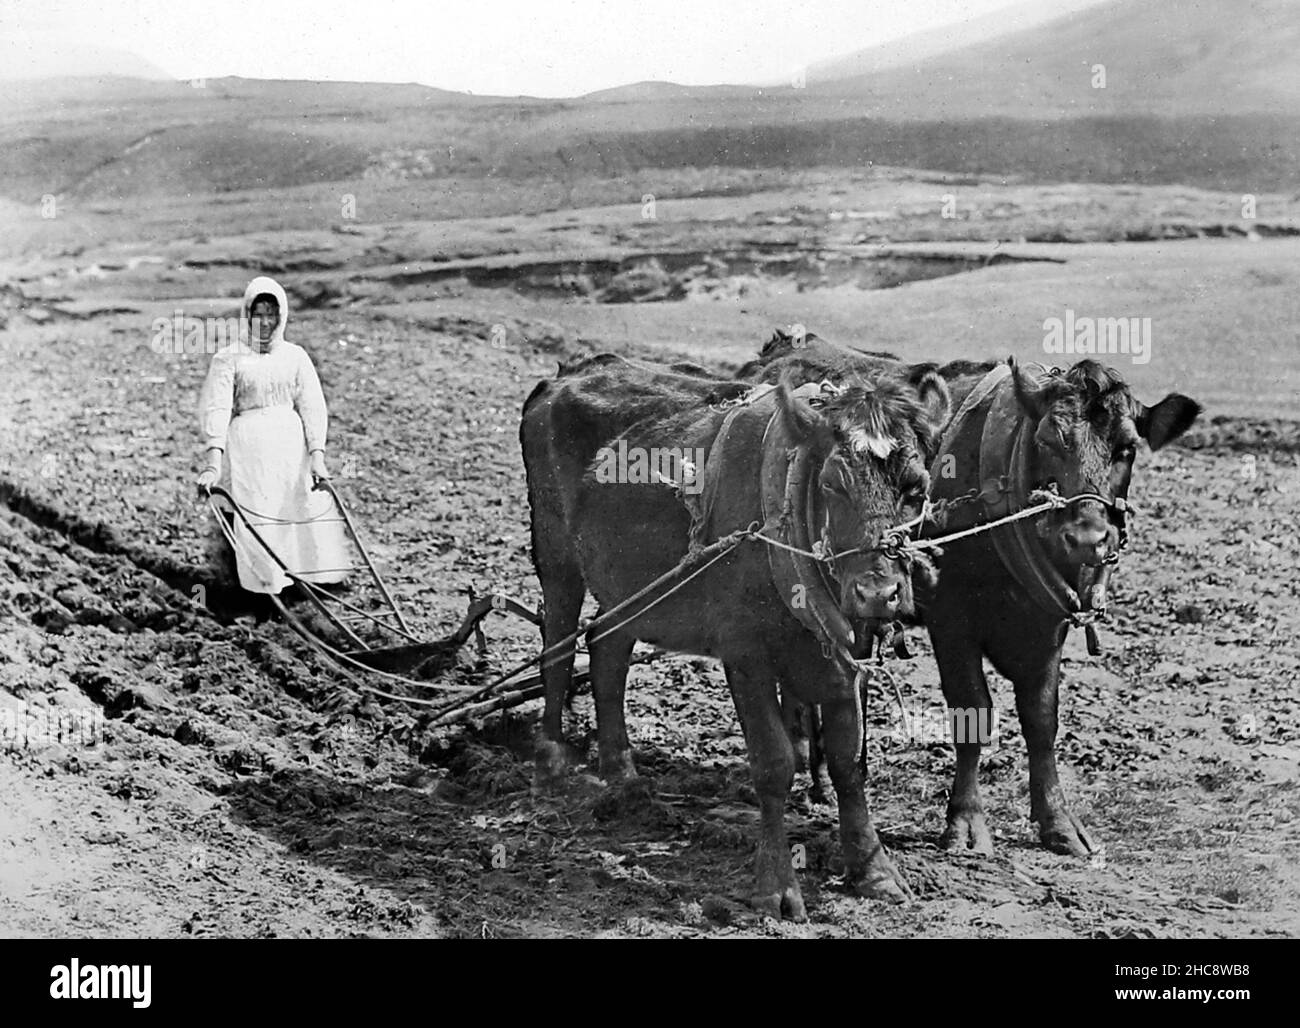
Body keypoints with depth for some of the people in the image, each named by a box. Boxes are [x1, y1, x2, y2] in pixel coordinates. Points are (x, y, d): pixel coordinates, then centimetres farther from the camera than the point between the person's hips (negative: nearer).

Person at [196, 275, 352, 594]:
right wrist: (213, 463, -21)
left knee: (308, 511, -7)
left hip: (293, 449, 3)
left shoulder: (295, 357, 12)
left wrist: (317, 456, -10)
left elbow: (312, 407, 5)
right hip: (247, 450, -3)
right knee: (253, 524, -11)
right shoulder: (228, 359, 4)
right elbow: (216, 409, -7)